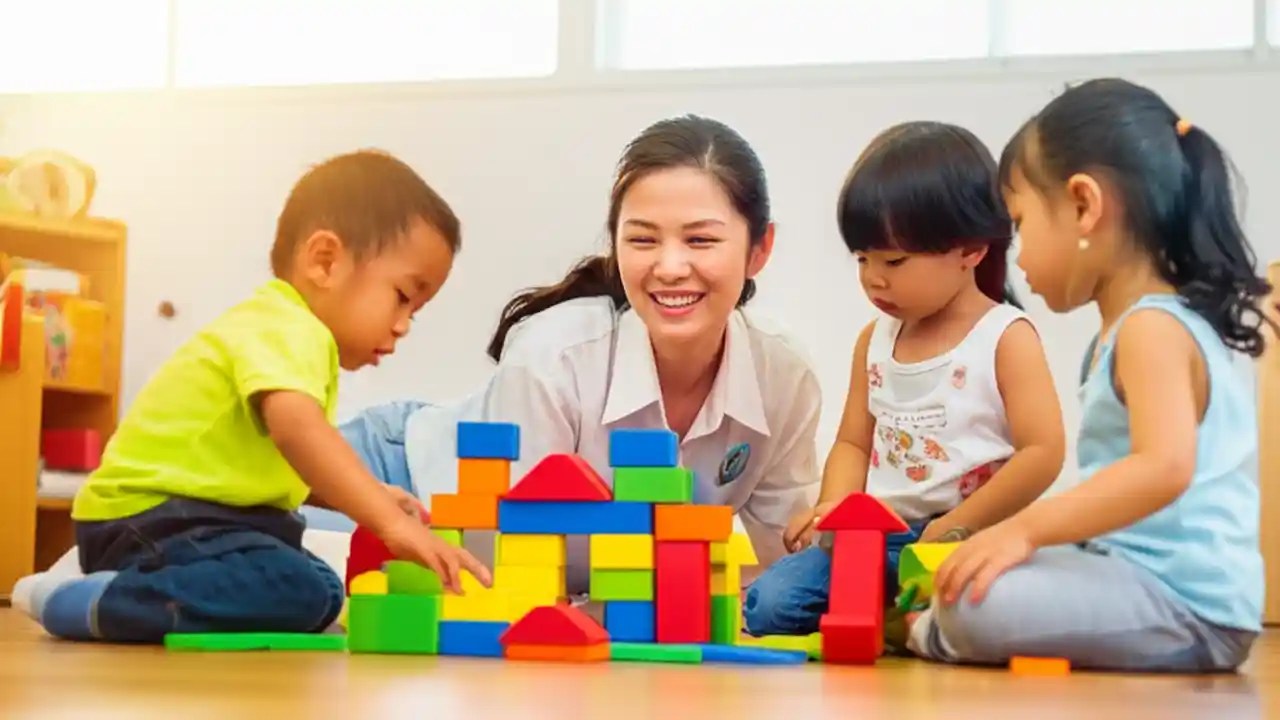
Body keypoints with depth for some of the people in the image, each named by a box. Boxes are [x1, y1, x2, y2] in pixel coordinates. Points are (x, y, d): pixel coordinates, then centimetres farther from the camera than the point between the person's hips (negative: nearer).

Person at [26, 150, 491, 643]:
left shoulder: (280, 332, 16)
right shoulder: (285, 329, -18)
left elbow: (289, 467, 22)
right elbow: (295, 428, -39)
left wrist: (370, 499, 8)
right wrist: (392, 524, -45)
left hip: (203, 513, 11)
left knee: (321, 590, 25)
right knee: (292, 591, -32)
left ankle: (143, 584, 14)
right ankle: (97, 602, -19)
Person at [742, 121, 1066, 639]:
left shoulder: (1006, 338, -4)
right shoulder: (875, 340, 15)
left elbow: (1042, 454, -12)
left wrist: (954, 529, -15)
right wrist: (834, 509, -3)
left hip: (966, 541, -5)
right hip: (877, 537, 5)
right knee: (768, 606, -17)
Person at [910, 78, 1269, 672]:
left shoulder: (1151, 330, -16)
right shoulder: (1167, 321, 16)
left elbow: (1165, 467, -32)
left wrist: (1025, 528, -31)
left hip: (1186, 607, -11)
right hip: (1149, 576, 11)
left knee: (978, 606, -28)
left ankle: (929, 633, -1)